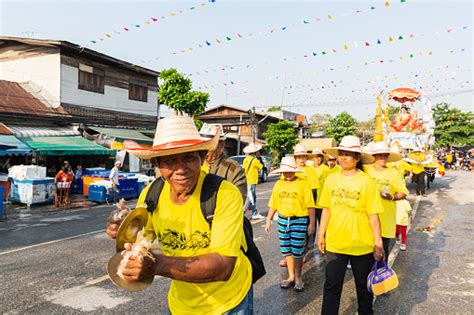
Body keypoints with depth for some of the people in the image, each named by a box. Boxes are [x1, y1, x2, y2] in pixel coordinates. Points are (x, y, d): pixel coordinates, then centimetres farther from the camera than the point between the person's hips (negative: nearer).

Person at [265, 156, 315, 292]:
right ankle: (291, 276, 28)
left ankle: (298, 277, 23)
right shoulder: (279, 184, 5)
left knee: (297, 251, 3)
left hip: (299, 221, -4)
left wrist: (312, 223, -10)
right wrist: (268, 220, 8)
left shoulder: (303, 183, -8)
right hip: (283, 220, 5)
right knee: (286, 250, 12)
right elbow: (273, 204, 10)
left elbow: (310, 205, -9)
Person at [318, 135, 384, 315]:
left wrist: (378, 242, -8)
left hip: (362, 244, -1)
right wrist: (321, 234, 7)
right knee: (332, 285, 8)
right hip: (335, 242, 2)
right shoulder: (331, 179, -2)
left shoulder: (366, 181, -10)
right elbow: (326, 209, 5)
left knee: (364, 285, 18)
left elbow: (373, 215, -8)